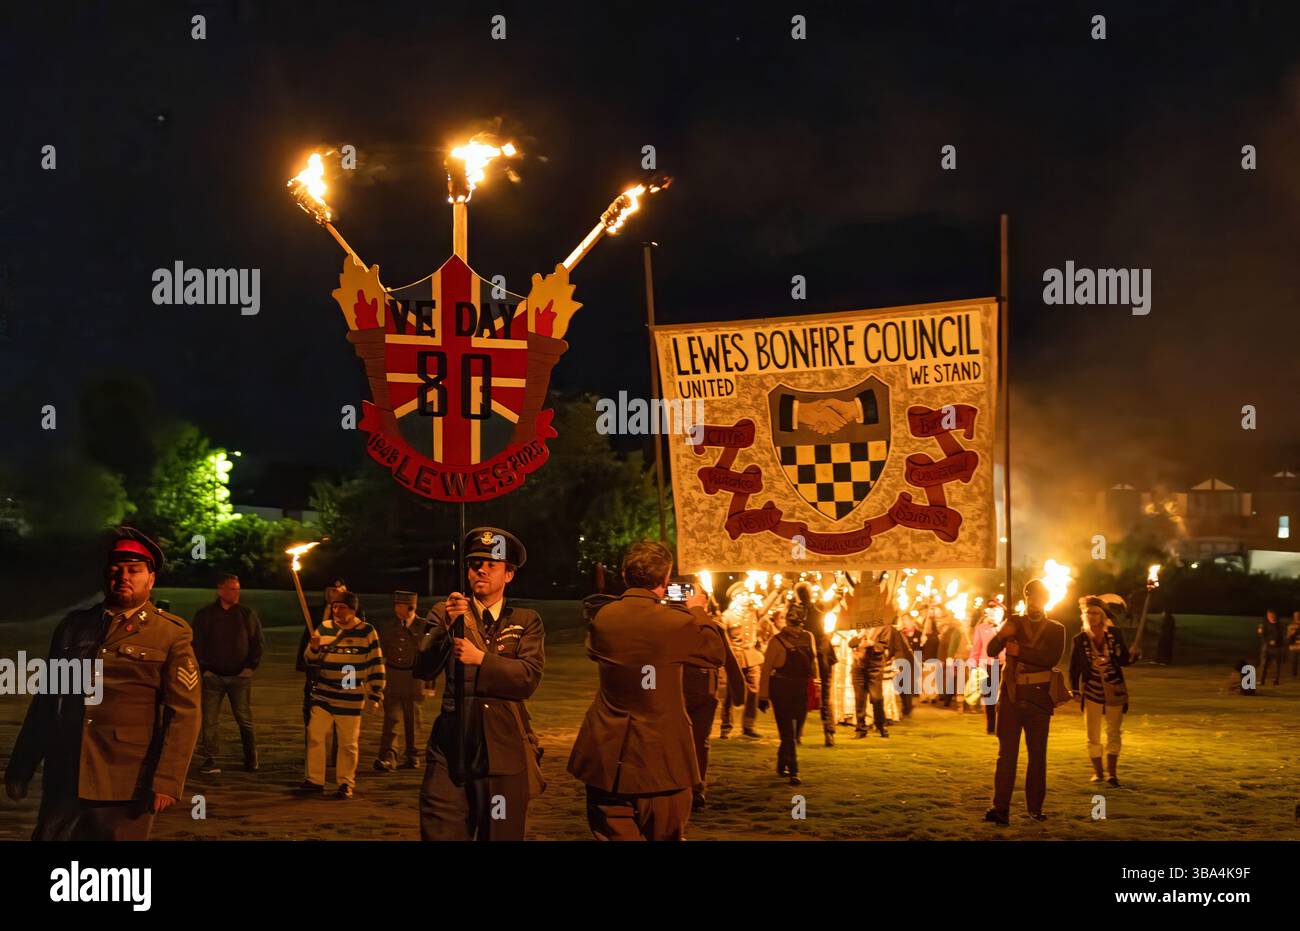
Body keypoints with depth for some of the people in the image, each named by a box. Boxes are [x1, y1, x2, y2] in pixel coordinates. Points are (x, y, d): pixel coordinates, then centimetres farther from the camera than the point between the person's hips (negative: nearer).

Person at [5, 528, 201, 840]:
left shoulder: (173, 635, 0)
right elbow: (46, 700, 15)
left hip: (126, 788, -3)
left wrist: (167, 781, -14)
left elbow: (184, 713, -6)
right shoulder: (73, 626, 13)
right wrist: (21, 768, 14)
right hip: (63, 781, 4)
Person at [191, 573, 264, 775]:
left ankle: (251, 759, 14)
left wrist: (250, 666, -1)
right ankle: (210, 762, 3)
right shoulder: (204, 614, 3)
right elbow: (197, 644, 6)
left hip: (240, 676, 0)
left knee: (245, 719, 3)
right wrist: (204, 668, -2)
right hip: (213, 676, 0)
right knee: (210, 721, -2)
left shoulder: (247, 614, 4)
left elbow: (259, 642, 8)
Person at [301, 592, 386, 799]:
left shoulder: (366, 632, -4)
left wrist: (375, 696, -4)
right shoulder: (324, 628, 5)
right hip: (323, 695, 3)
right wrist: (314, 648, -14)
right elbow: (311, 660, 9)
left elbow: (376, 666, -2)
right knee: (314, 735, -2)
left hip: (351, 698, -3)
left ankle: (346, 783, 14)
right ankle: (314, 780, 8)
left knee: (348, 743, 3)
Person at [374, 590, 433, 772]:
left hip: (414, 677, -2)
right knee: (391, 718, -8)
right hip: (392, 677, 2)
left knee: (412, 719, 7)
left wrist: (429, 683, -2)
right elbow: (381, 654, 13)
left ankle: (412, 756, 18)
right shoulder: (388, 628, 7)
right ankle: (388, 757, -14)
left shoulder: (422, 627, -3)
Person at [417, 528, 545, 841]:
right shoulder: (444, 613, 8)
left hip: (505, 755, 1)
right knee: (440, 834, -6)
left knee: (501, 835, 8)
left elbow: (529, 677, -6)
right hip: (451, 752, 0)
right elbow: (423, 669, -5)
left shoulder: (526, 621, 8)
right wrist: (447, 626, -20)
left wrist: (481, 659, -17)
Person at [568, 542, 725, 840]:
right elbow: (716, 653, 1)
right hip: (661, 756, -3)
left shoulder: (602, 618, -3)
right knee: (666, 835, 11)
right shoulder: (678, 623, -15)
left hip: (608, 756, 3)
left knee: (614, 834, 7)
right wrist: (698, 611, 17)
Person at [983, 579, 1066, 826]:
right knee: (1007, 752, -7)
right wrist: (1001, 635, -18)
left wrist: (1020, 652, -15)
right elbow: (992, 651, 2)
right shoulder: (1014, 622, 14)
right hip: (1011, 695, 0)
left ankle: (1035, 807, 12)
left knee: (1037, 754, 5)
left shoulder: (1055, 629, 9)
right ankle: (1000, 808, -12)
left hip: (1038, 697, 0)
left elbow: (1052, 658, -9)